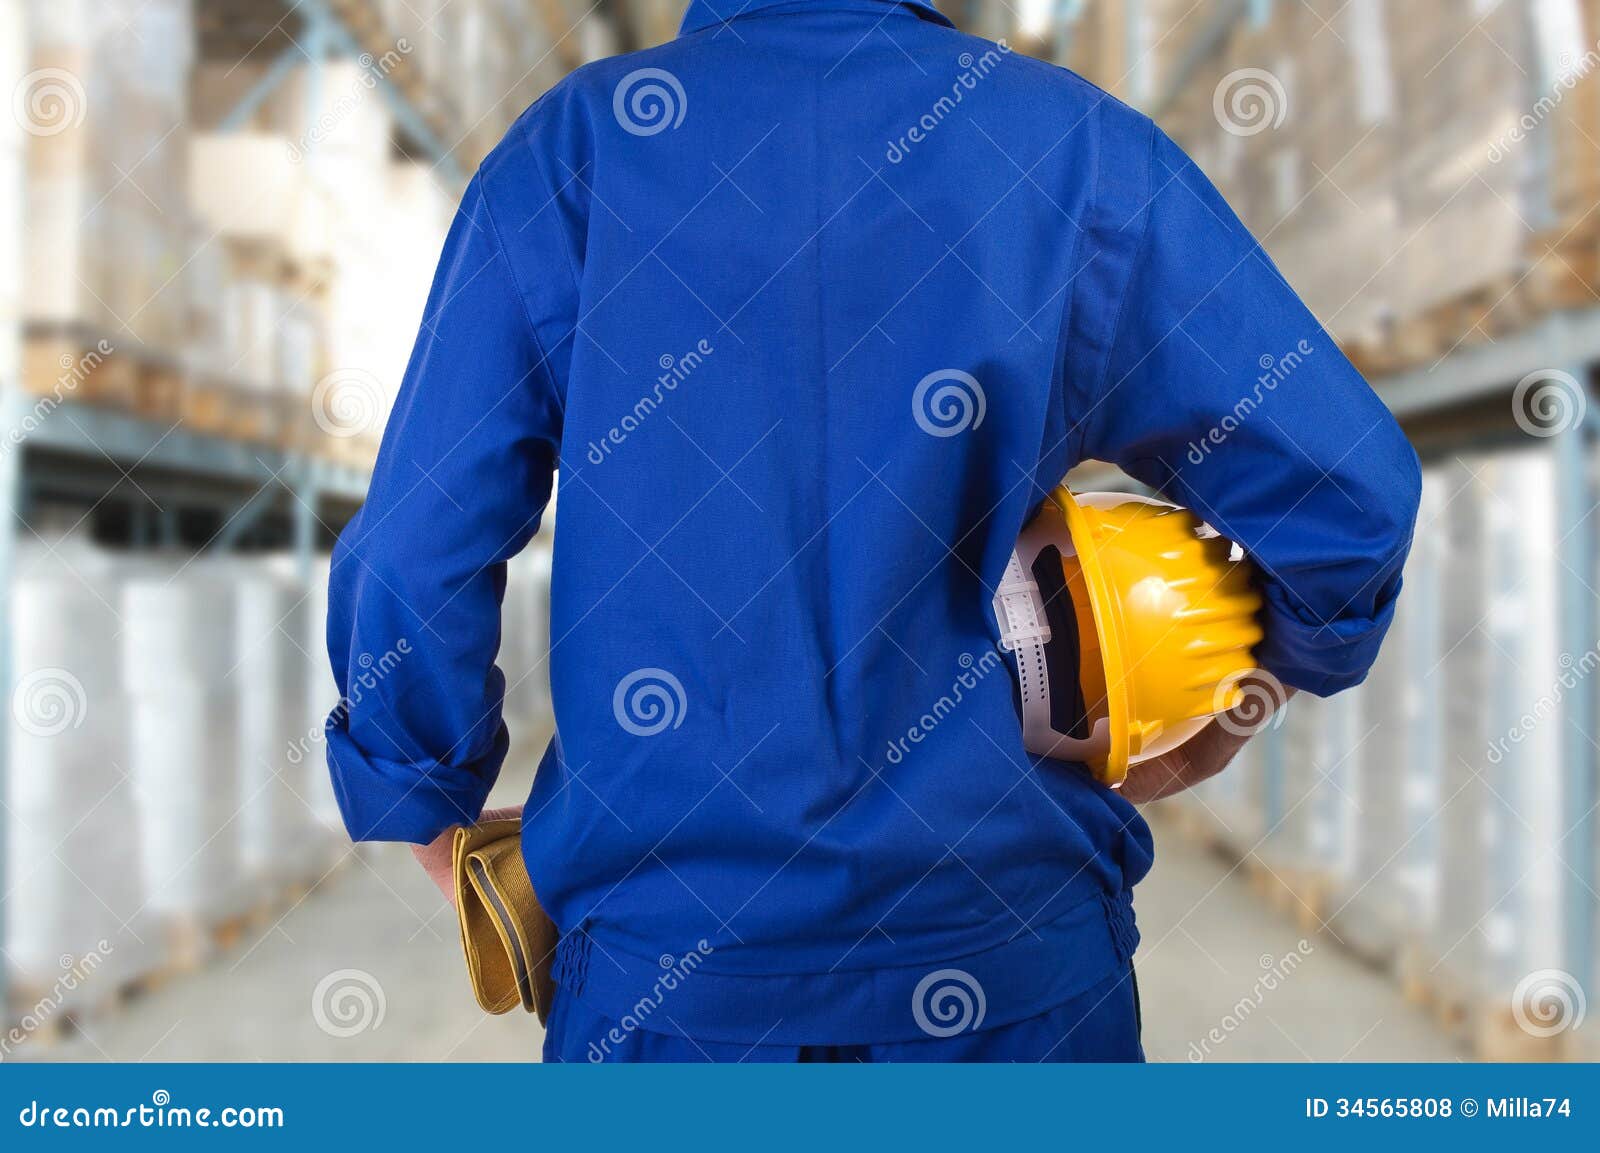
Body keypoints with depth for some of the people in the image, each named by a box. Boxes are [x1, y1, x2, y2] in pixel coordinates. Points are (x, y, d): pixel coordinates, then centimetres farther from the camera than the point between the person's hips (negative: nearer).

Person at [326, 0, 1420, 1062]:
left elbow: (413, 561, -5)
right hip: (1015, 976, 0)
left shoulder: (575, 143, -3)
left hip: (667, 977, 1)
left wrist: (433, 823, 12)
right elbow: (1352, 491, -4)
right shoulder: (1079, 145, -2)